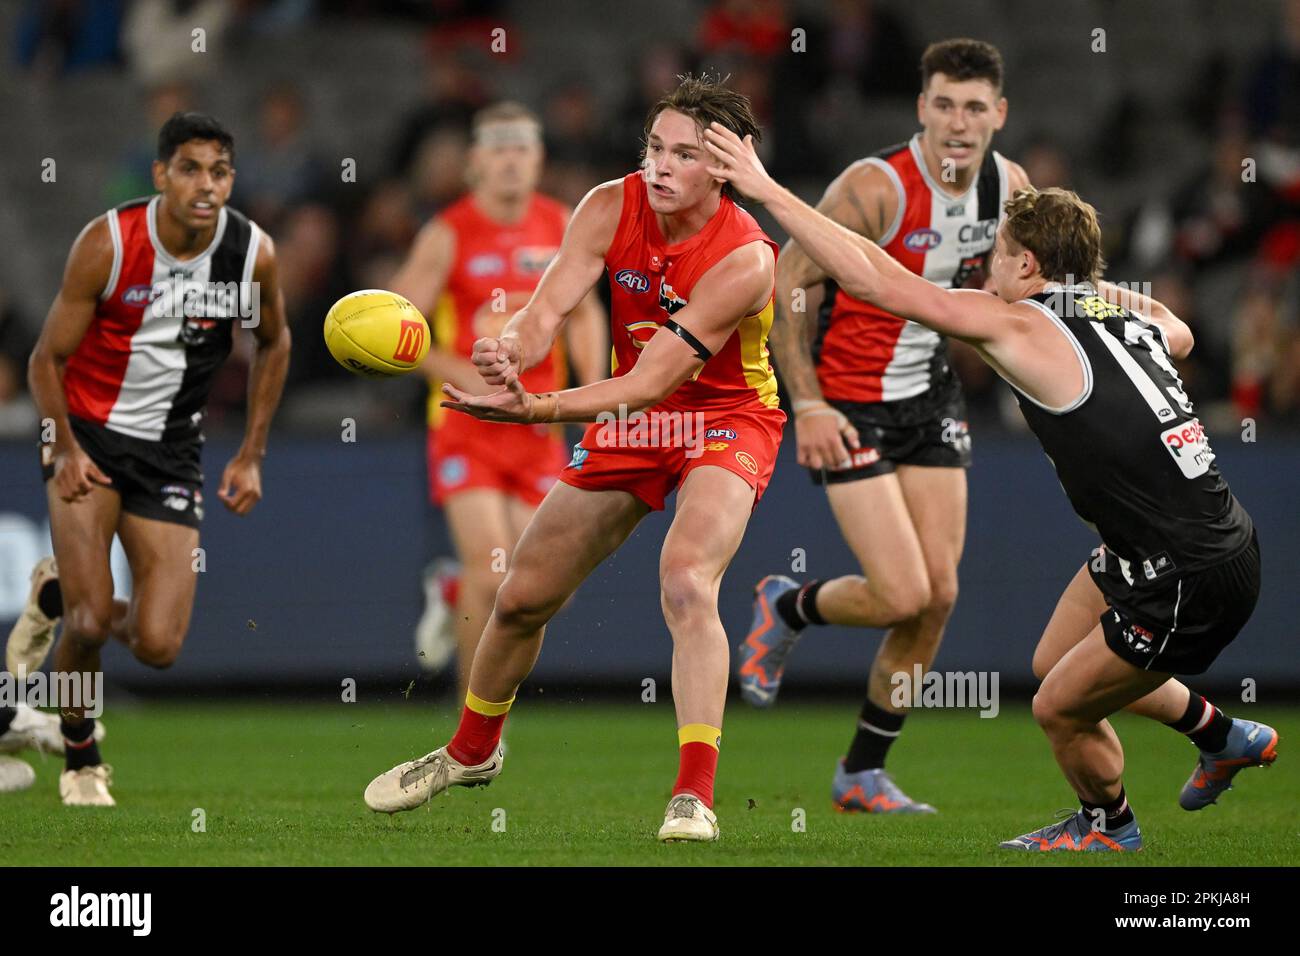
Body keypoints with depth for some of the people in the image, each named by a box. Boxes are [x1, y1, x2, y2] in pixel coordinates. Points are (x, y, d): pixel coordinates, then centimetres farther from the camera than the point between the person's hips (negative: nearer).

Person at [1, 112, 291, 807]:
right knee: (91, 622, -18)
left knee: (158, 646, -6)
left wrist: (251, 456, 8)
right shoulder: (108, 243, -18)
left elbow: (273, 344, 11)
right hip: (89, 433, -3)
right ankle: (79, 752, 12)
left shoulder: (253, 253, -10)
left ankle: (59, 597, 27)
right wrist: (66, 450, -20)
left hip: (170, 452, 3)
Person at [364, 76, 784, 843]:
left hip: (726, 421, -5)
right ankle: (472, 752, 39)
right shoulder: (611, 209, -15)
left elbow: (653, 381, -33)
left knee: (686, 579, -32)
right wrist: (509, 354, -45)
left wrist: (536, 408, -44)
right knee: (523, 595, 11)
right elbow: (548, 310, -21)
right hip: (629, 419, 5)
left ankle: (695, 797, -34)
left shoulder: (745, 259, -29)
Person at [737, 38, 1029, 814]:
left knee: (940, 594, 1)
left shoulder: (1009, 188, -3)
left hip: (933, 397, 6)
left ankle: (863, 773, 15)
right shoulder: (874, 189, -23)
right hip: (850, 407, -6)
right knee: (902, 595, -14)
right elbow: (792, 282, -17)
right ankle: (787, 607, 20)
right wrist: (808, 405, -21)